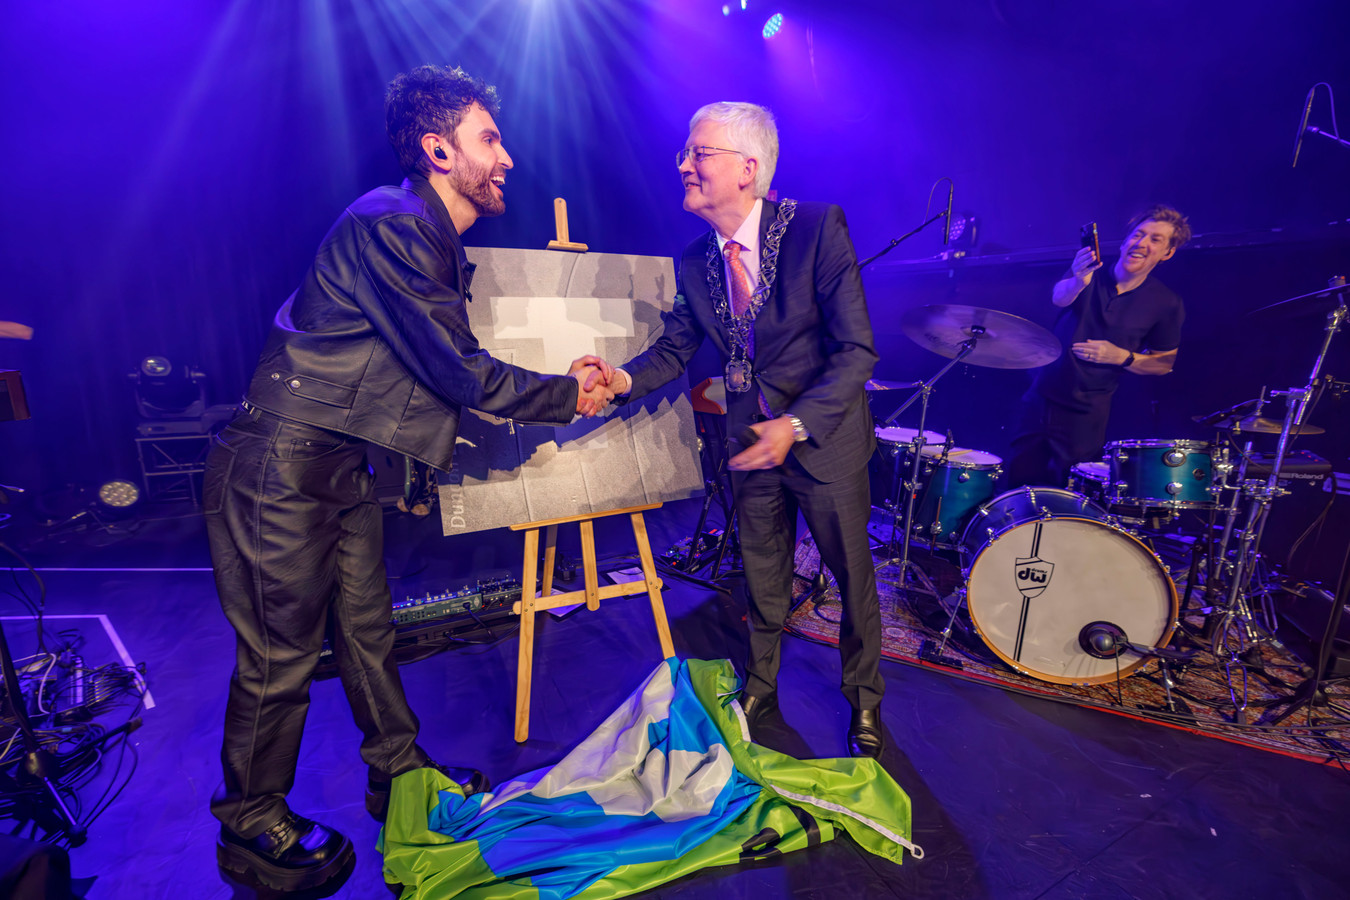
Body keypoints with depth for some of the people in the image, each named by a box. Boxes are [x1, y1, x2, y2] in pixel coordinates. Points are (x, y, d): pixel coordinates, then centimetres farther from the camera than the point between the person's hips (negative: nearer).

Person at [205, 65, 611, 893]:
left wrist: (561, 382, 5)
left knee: (367, 625, 18)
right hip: (278, 468, -9)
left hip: (342, 465, 9)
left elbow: (454, 368, 11)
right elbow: (460, 373, -22)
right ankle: (252, 825, 30)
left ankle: (400, 771, 36)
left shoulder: (435, 240, 11)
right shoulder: (389, 226, -20)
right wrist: (565, 397, -9)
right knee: (282, 653, 6)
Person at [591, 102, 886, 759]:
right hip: (750, 441, 4)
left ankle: (863, 699, 41)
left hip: (825, 437, -3)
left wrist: (796, 425, -30)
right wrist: (624, 377, -17)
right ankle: (759, 687, 45)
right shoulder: (695, 262, -2)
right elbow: (675, 347, 3)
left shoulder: (818, 228, -17)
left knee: (852, 575, 14)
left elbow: (858, 350, -20)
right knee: (761, 578, 19)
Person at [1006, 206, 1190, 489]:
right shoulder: (1090, 270, -1)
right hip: (1042, 397, 1)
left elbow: (1164, 363, 5)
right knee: (1018, 480, 7)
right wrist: (1078, 283, -46)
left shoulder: (1166, 304, -3)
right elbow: (1059, 297, -23)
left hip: (1087, 412, -1)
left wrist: (1122, 357, -13)